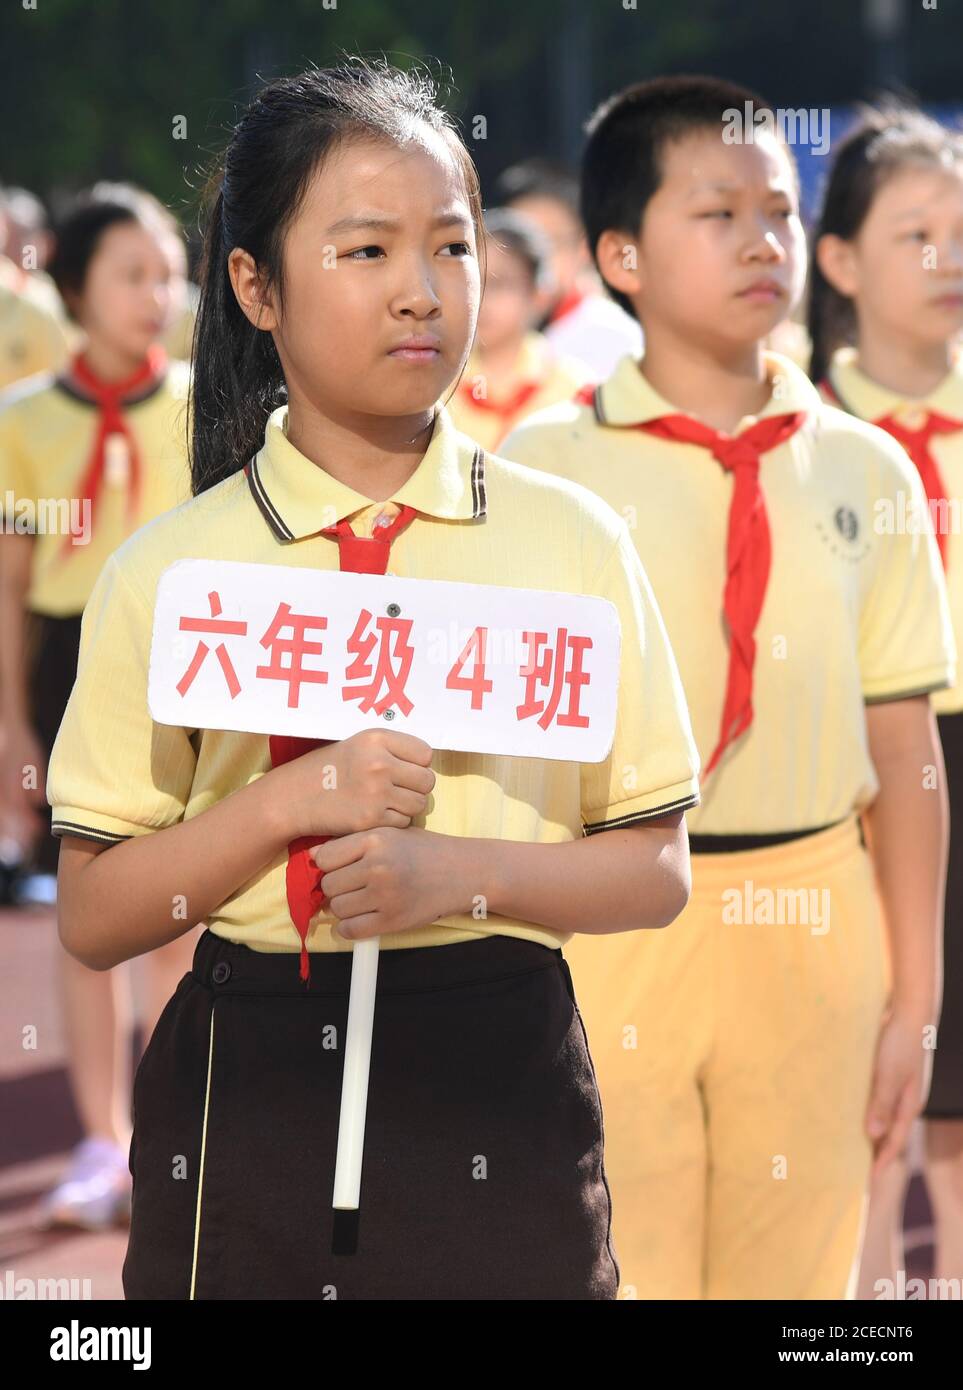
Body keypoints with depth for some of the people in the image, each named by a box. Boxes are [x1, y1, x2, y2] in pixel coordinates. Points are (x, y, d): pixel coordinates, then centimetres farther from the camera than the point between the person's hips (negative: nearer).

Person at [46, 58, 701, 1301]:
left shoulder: (569, 541, 1)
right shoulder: (165, 571, 0)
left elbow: (655, 872, 2)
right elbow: (91, 918, -1)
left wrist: (460, 870, -15)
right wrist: (290, 800, -16)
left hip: (496, 1074, 0)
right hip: (248, 1091, 0)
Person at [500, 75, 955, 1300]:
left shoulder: (864, 472, 5)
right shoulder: (544, 466, -3)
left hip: (813, 936, 3)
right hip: (604, 931, -2)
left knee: (795, 1268, 12)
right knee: (610, 1262, 2)